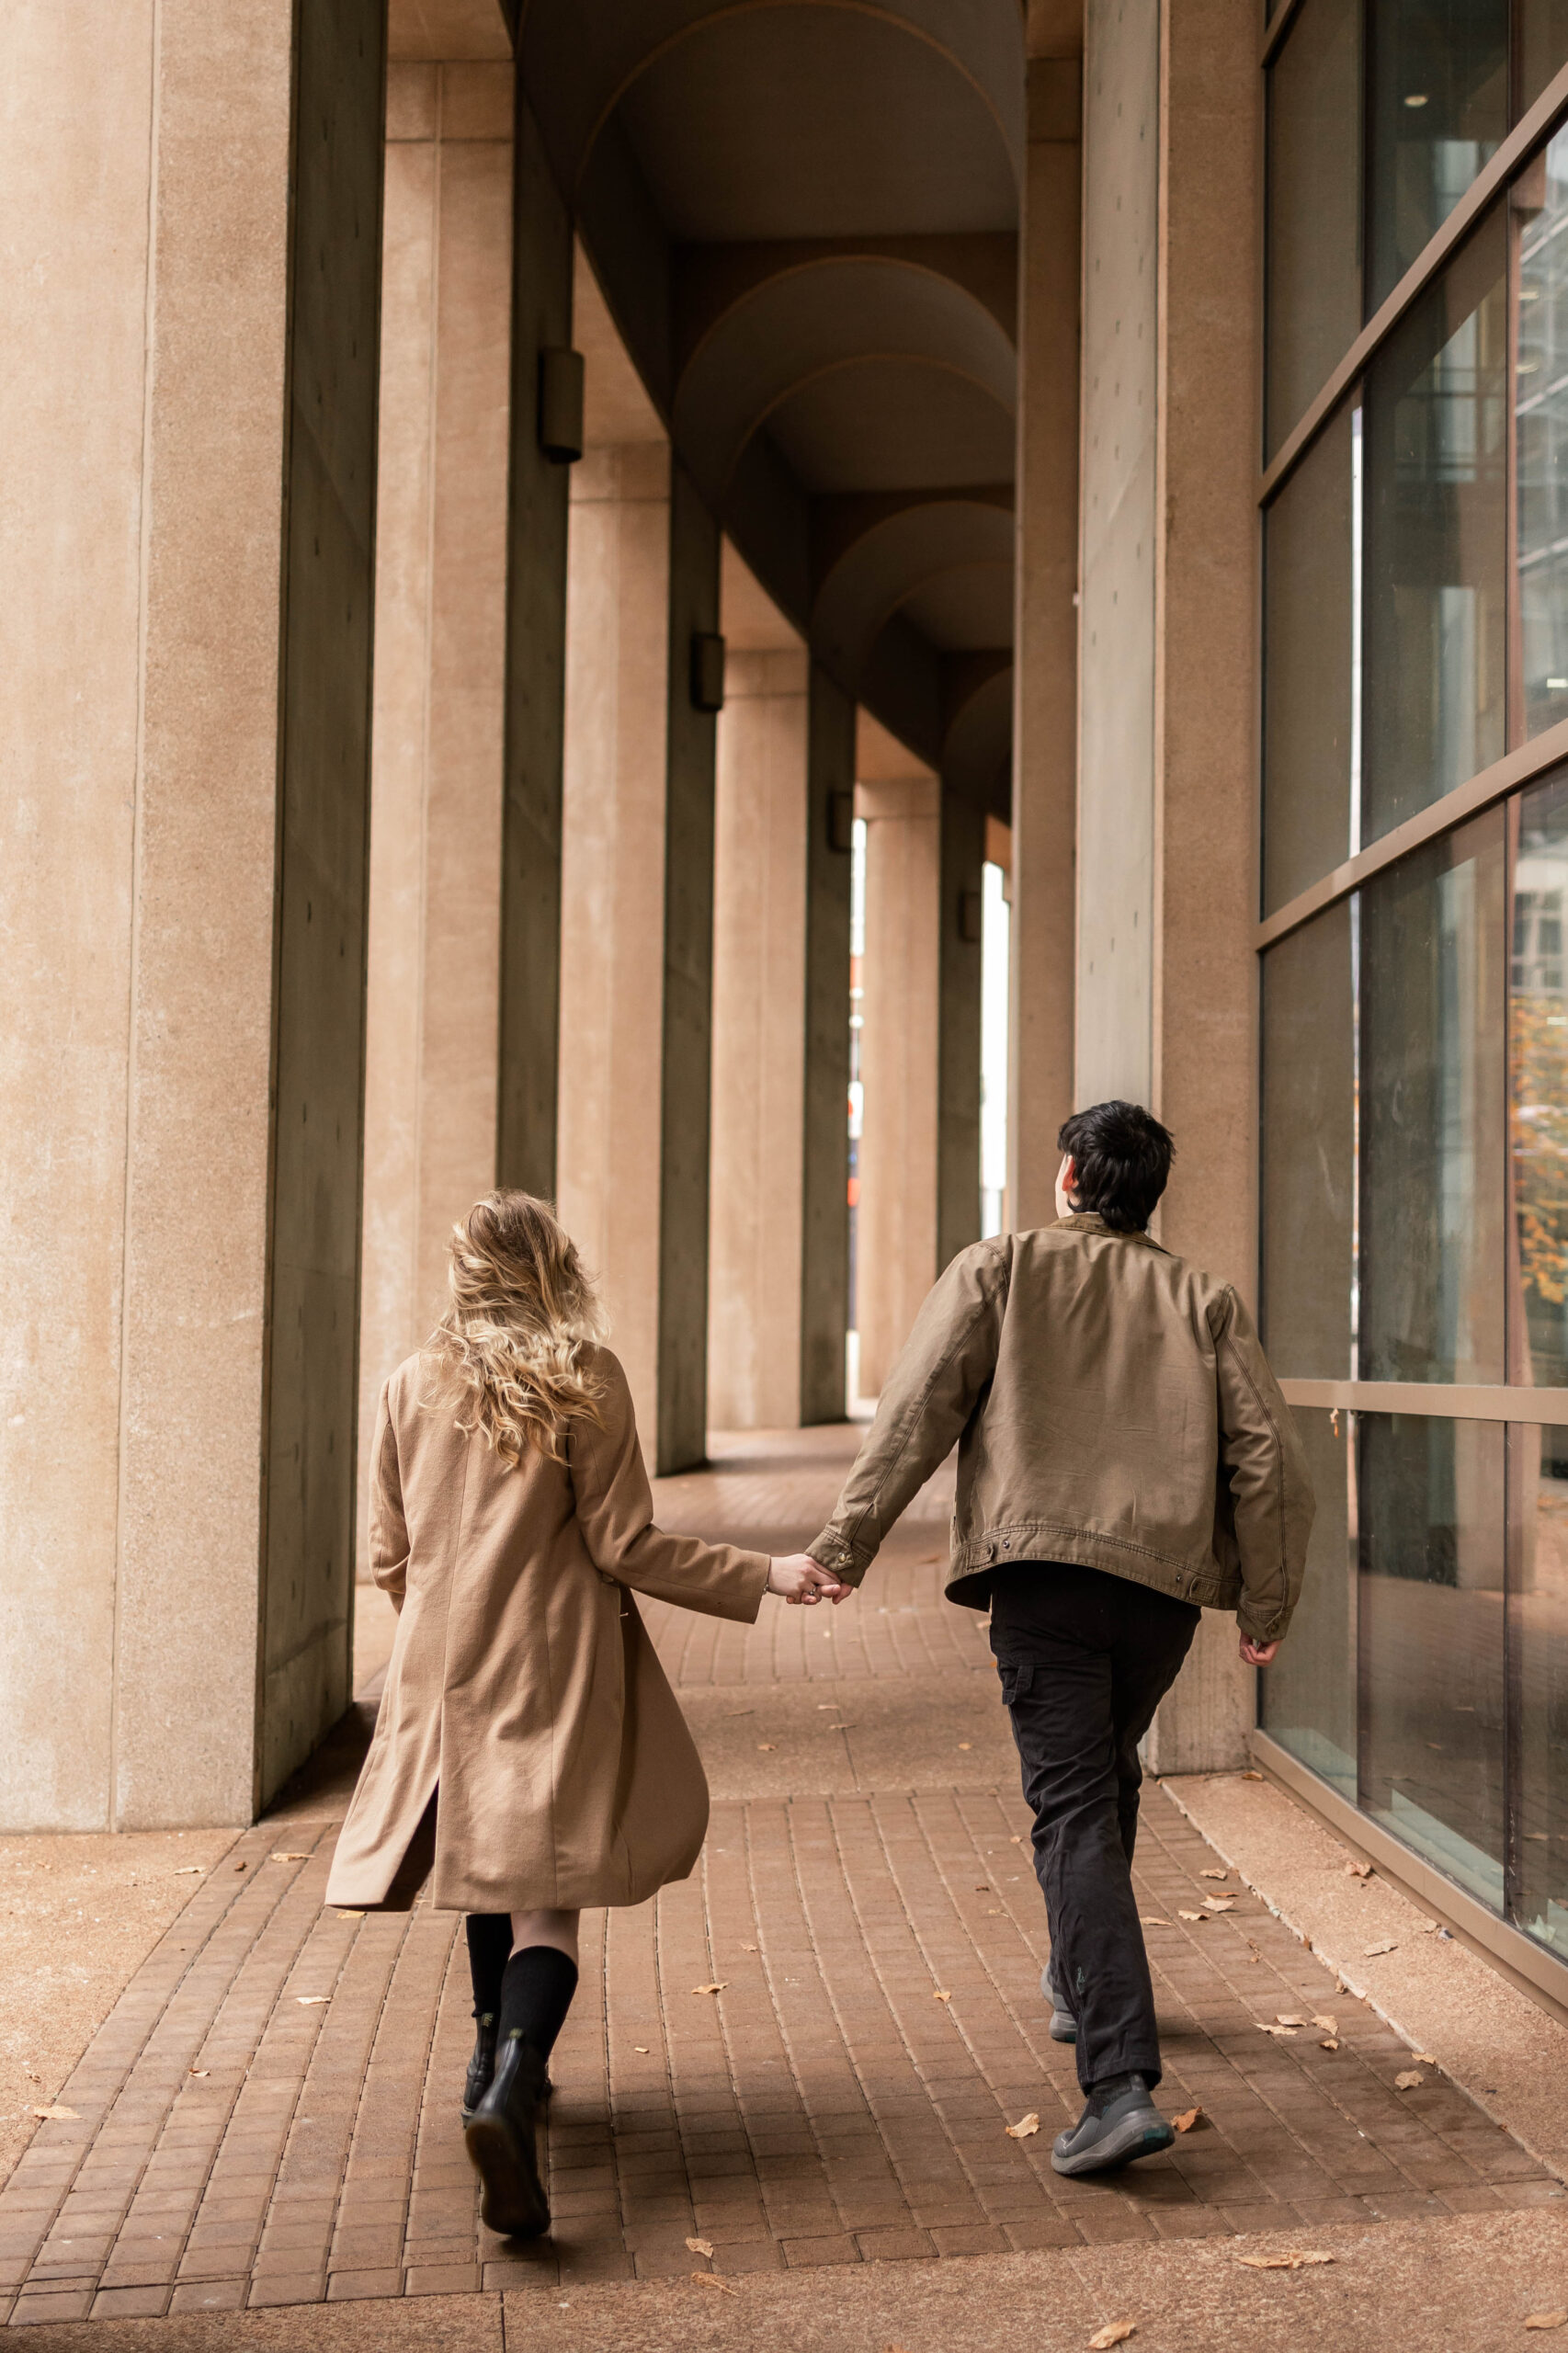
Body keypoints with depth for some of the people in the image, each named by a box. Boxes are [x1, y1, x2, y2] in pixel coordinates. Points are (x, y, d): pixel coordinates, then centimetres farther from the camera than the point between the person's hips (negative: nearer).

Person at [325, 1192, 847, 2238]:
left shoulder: (413, 1385, 5)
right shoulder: (587, 1380, -6)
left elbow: (390, 1556, 10)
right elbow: (622, 1545, -8)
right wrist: (767, 1574, -2)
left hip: (444, 1670, 4)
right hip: (553, 1668, -4)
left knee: (493, 1868, 22)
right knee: (546, 1892, -5)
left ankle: (499, 2062, 32)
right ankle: (511, 2089, -25)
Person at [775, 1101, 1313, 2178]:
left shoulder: (999, 1269, 7)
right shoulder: (1204, 1299, 15)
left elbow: (917, 1412, -4)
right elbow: (1270, 1461, 7)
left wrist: (844, 1545, -4)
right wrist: (1267, 1608, 14)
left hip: (1045, 1569, -4)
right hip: (1165, 1581, 4)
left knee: (1076, 1811, -6)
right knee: (1108, 1774, 26)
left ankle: (1123, 2081, -17)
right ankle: (1081, 1986, 42)